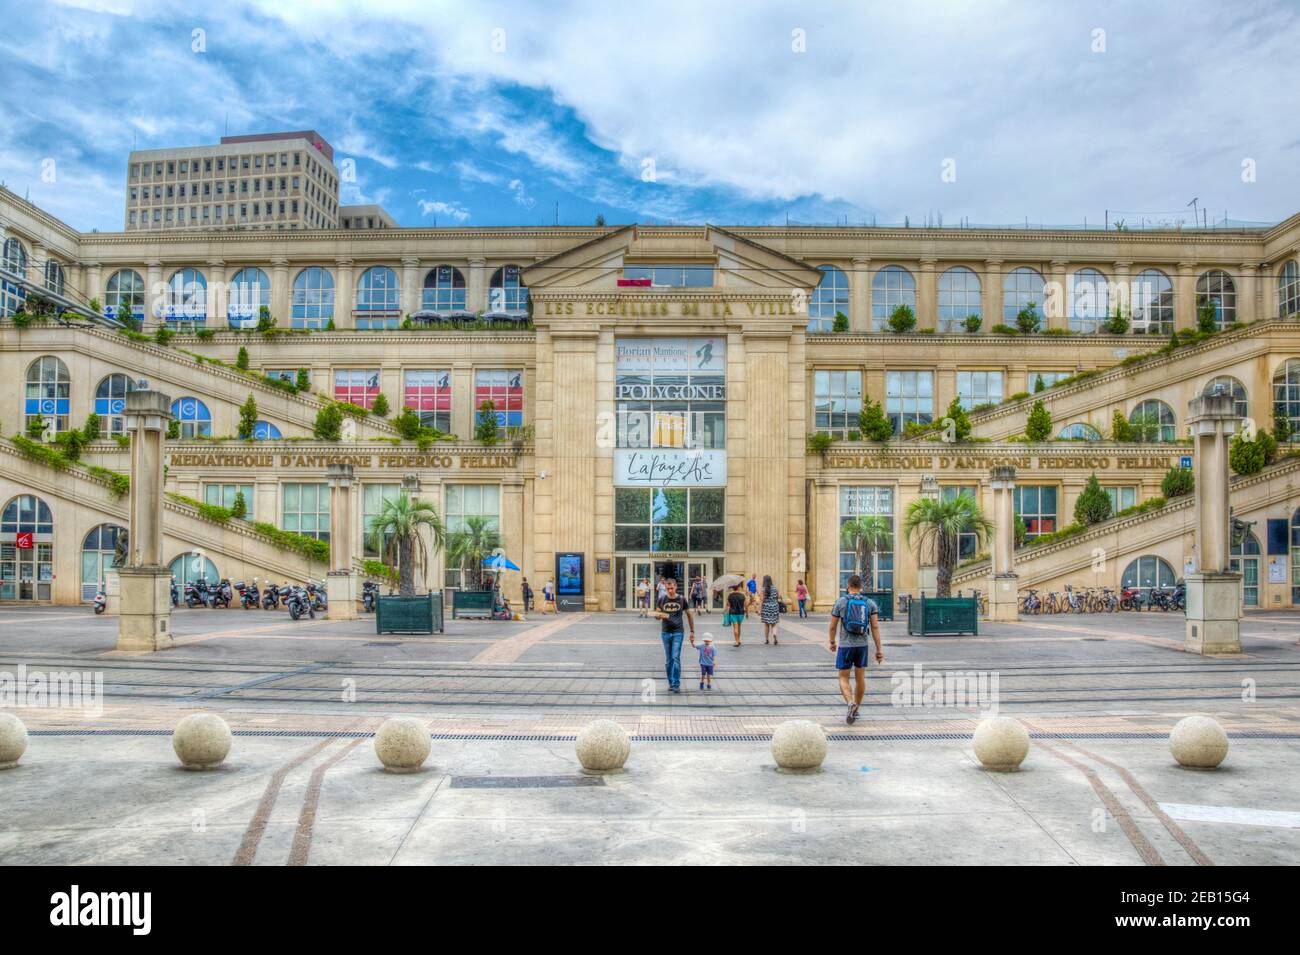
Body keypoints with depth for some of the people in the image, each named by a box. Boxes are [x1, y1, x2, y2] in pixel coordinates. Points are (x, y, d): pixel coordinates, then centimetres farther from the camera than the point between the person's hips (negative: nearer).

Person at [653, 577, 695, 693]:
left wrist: (692, 631, 6)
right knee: (668, 660, 7)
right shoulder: (662, 599, 2)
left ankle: (676, 684, -4)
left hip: (678, 632, -2)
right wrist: (659, 616, -21)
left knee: (676, 658, -10)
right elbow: (656, 615, 4)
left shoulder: (681, 599, -1)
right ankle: (671, 683, 17)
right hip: (665, 632, 2)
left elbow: (689, 615, 8)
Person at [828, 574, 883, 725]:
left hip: (846, 645, -3)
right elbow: (875, 627, -4)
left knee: (843, 679, 4)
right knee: (860, 678, 16)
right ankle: (855, 711, 25)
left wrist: (832, 642, 17)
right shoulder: (869, 603, 3)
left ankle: (851, 704, -22)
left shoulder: (841, 602, -3)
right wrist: (879, 649, -3)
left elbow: (833, 626, 1)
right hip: (863, 645, 3)